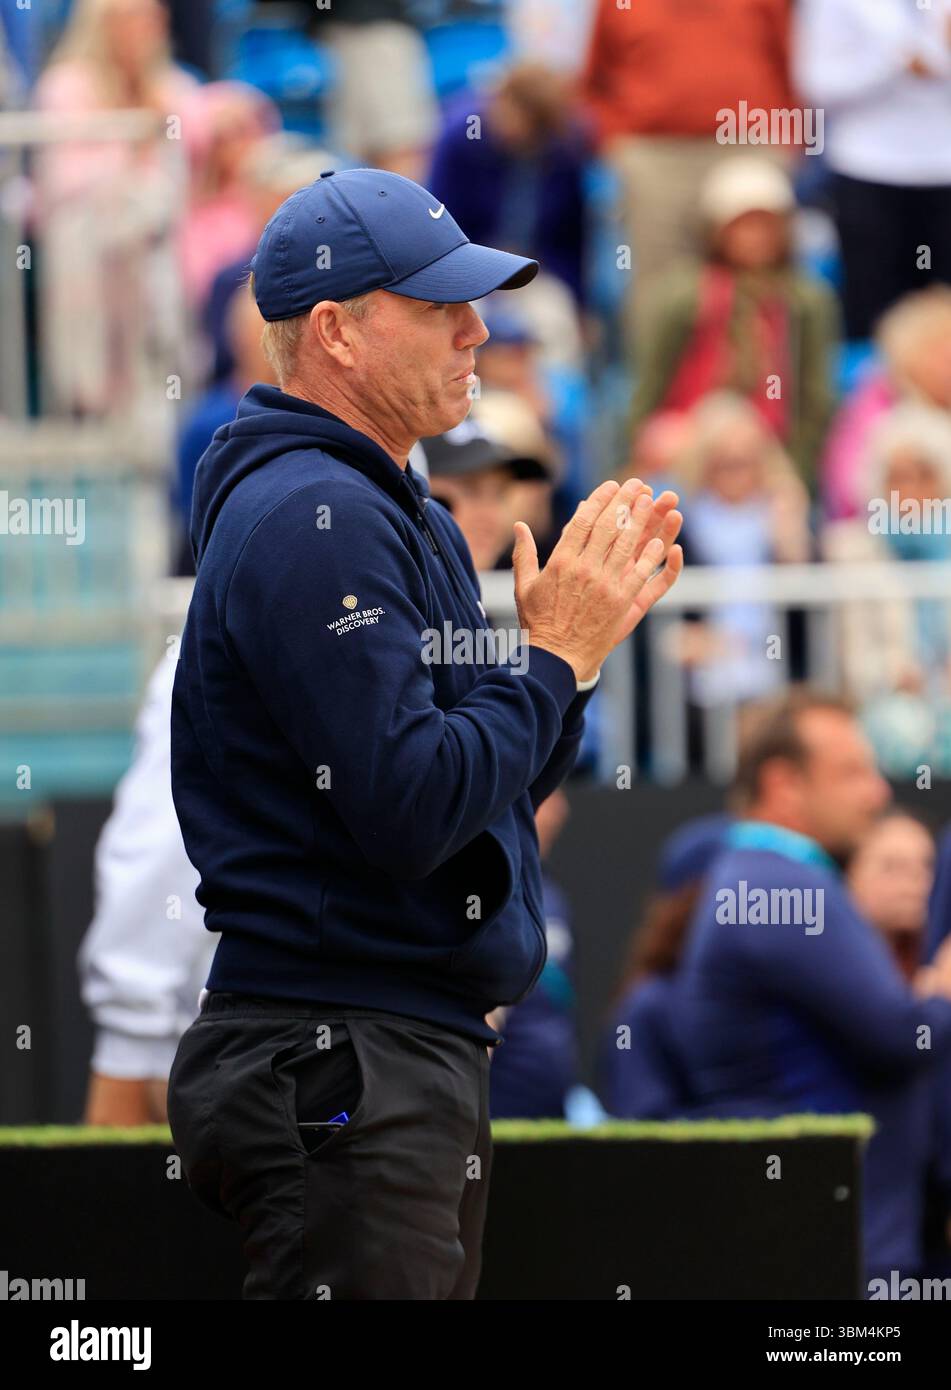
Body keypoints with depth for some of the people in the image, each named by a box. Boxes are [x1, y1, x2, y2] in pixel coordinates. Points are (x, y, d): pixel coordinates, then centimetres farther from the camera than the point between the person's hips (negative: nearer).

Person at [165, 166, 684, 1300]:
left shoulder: (407, 520, 18)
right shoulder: (313, 522, -15)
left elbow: (492, 788, 20)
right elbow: (415, 810, -23)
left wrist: (588, 620, 9)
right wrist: (558, 652, -12)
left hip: (425, 1052, 11)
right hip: (339, 1068, -11)